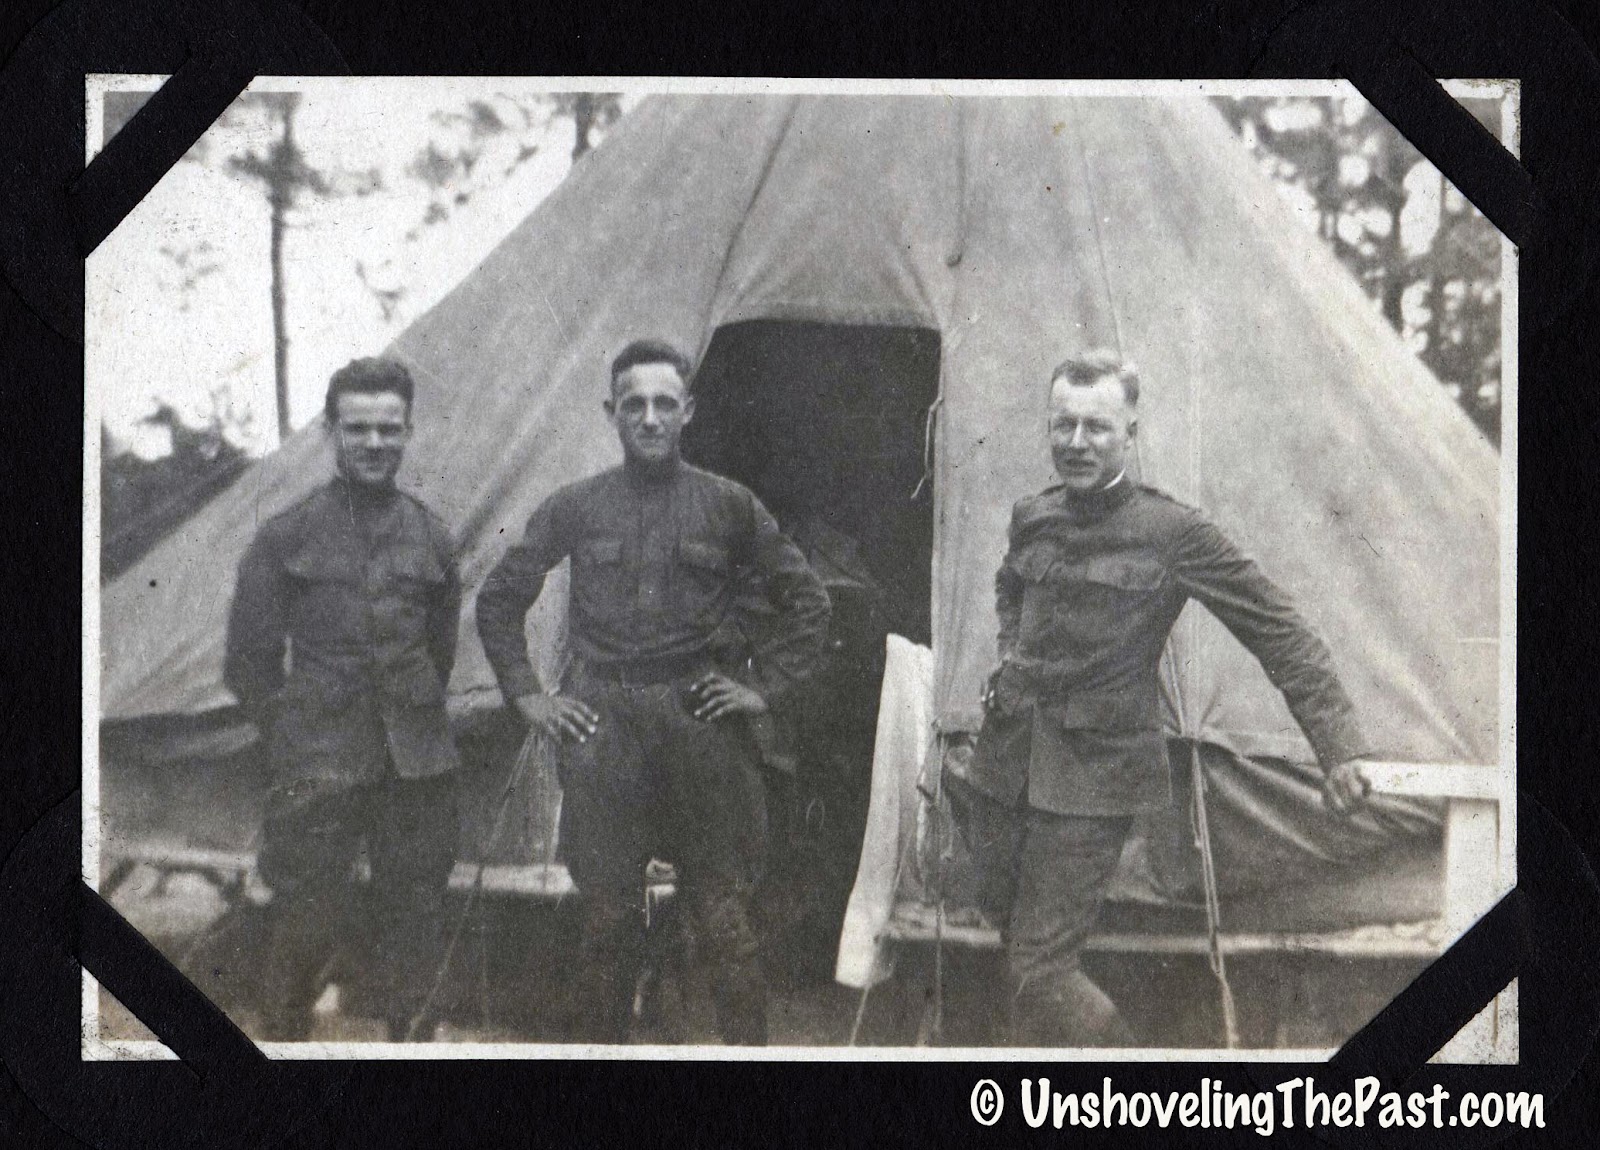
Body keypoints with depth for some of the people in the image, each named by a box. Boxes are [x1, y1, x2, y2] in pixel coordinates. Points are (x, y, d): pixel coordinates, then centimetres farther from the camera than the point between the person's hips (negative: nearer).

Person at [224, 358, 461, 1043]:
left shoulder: (431, 540, 8)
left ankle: (410, 1038, 20)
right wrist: (294, 740, 4)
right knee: (310, 920, -5)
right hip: (321, 769, -3)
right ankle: (282, 1038, 14)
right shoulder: (286, 537, -1)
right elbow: (249, 662, 3)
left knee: (415, 917, 7)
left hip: (418, 766, 3)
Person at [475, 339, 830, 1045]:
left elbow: (806, 602, 13)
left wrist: (766, 688, 5)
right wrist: (527, 695, 8)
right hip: (601, 725, 1)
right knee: (607, 913, 4)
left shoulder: (728, 507, 5)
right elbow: (498, 601, 16)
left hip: (700, 722, -1)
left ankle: (748, 1048, 6)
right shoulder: (575, 509, 7)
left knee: (722, 913, 0)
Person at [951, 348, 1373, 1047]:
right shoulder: (1032, 518, 7)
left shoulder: (1172, 533, -10)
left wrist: (1340, 747, -16)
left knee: (1039, 970, -11)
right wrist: (1011, 657, 13)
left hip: (1095, 770, -6)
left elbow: (1282, 635, -8)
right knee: (1012, 938, 14)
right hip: (1009, 751, 6)